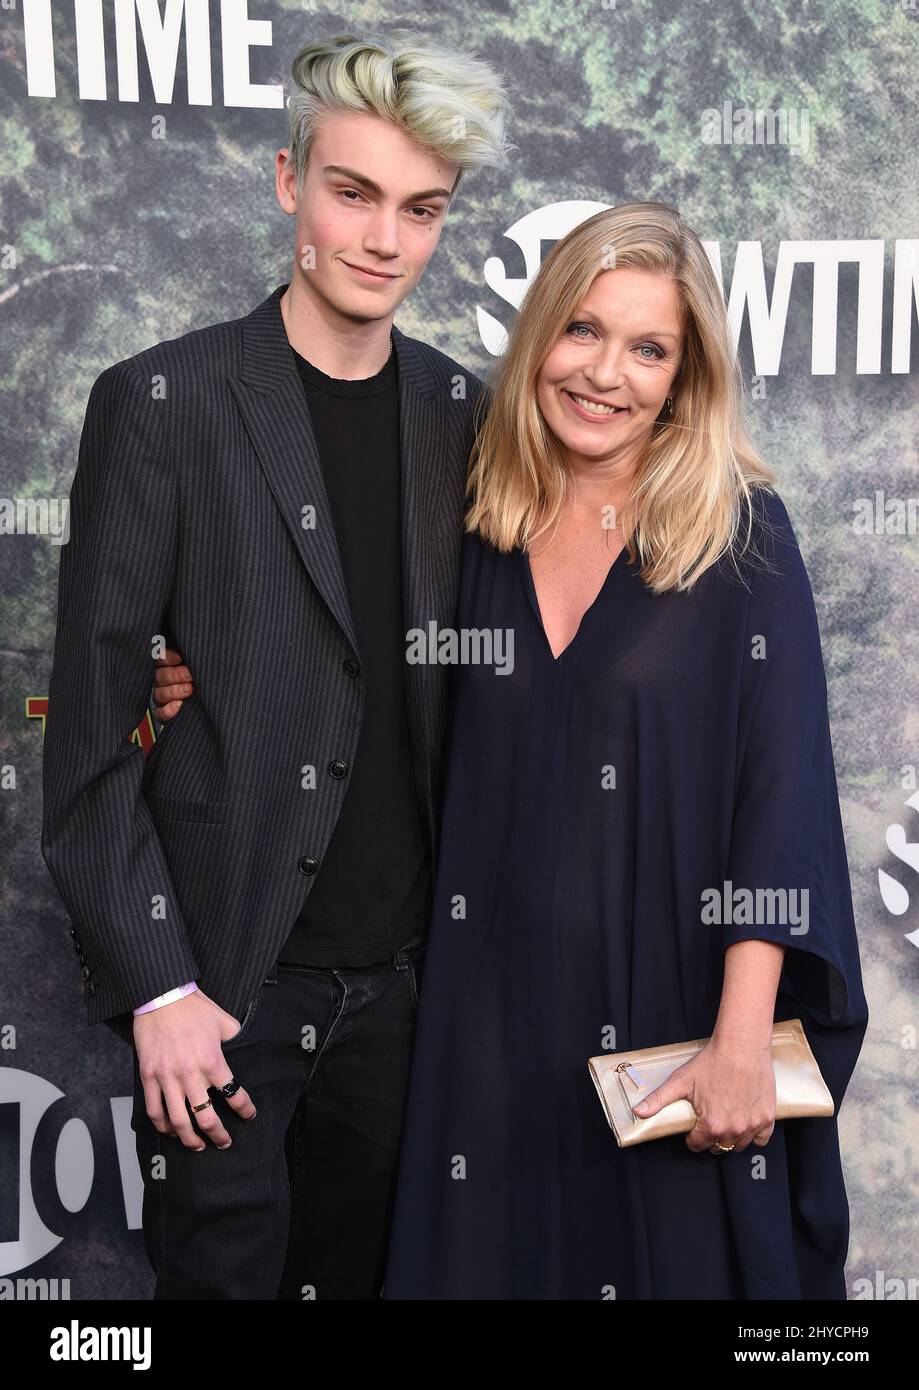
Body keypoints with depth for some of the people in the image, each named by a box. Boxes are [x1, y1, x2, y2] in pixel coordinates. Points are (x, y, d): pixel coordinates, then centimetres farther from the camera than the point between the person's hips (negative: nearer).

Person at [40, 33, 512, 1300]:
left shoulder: (461, 414, 4)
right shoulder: (162, 403, -8)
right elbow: (93, 726, -9)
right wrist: (155, 985, -12)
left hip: (404, 966, 4)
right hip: (227, 973, -3)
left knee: (366, 1264, 17)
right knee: (222, 1266, 9)